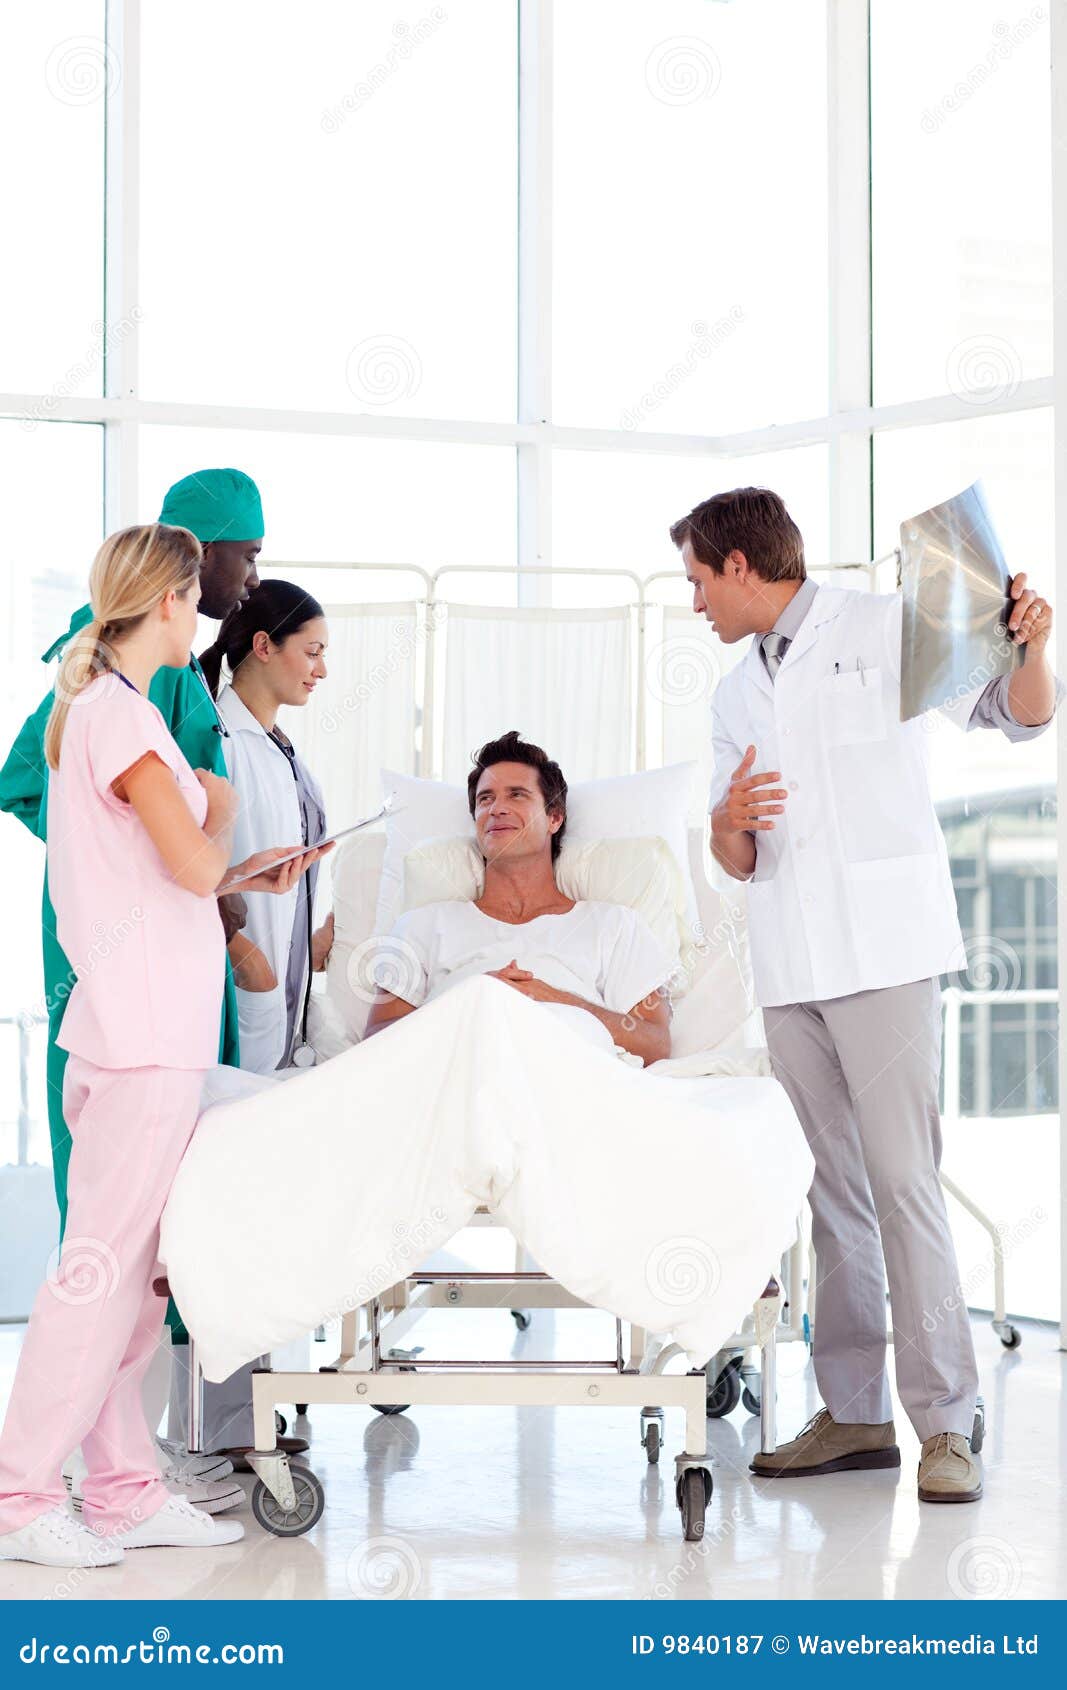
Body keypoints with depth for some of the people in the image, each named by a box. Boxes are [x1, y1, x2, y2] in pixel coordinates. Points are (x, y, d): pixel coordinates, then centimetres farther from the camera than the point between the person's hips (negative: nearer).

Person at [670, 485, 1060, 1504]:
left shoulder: (884, 630, 3)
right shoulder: (735, 697, 21)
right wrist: (729, 824, -3)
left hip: (885, 951, -6)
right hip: (789, 970, 6)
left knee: (902, 1179, -11)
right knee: (835, 1187, 6)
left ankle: (945, 1422, -9)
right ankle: (853, 1413, 10)